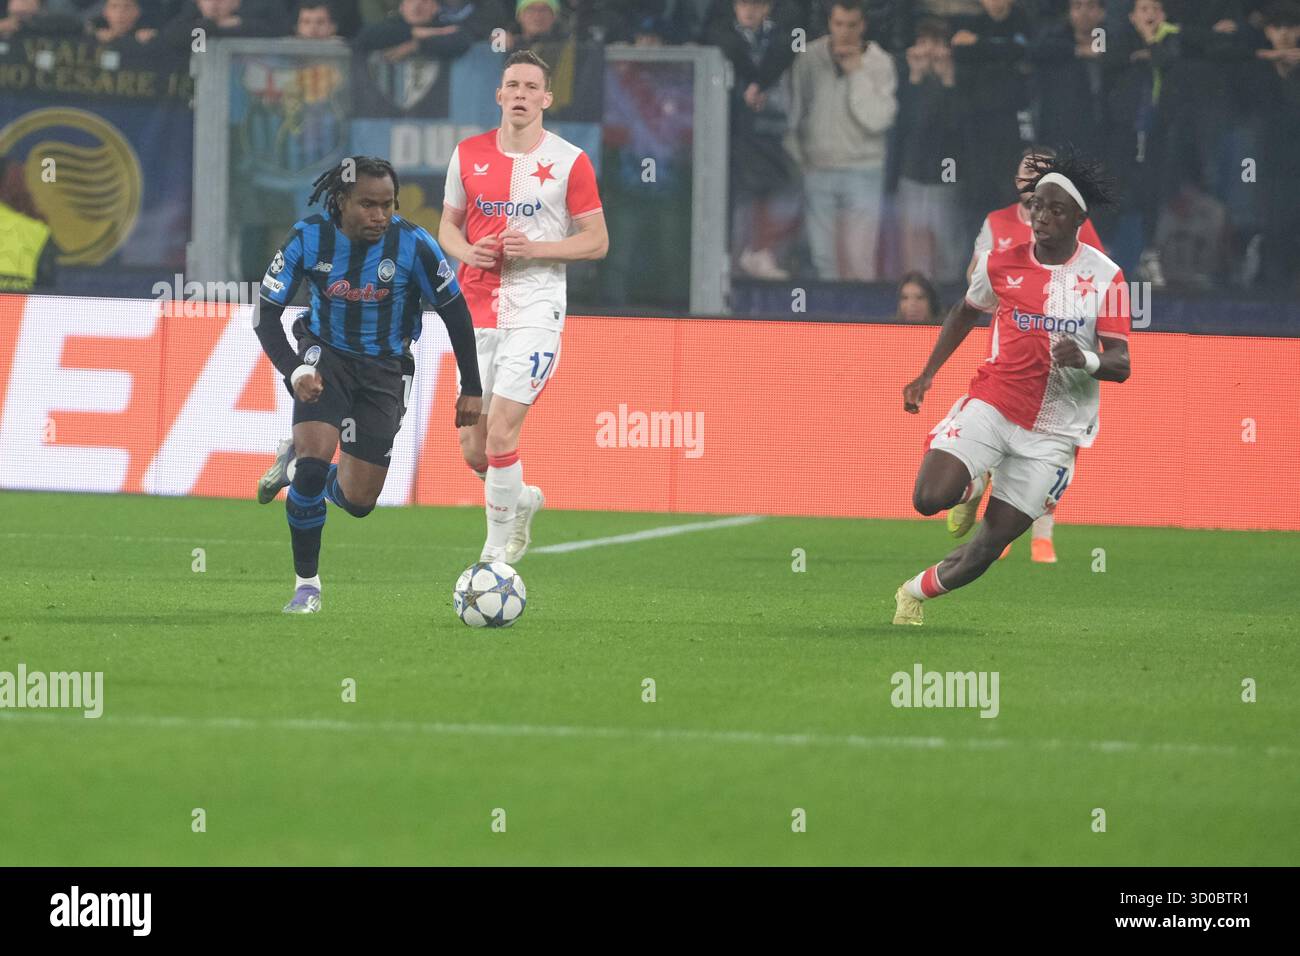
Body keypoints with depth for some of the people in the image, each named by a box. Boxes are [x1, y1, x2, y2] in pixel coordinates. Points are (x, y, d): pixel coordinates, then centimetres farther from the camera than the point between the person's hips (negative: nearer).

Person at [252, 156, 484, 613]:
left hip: (386, 369, 1)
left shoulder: (413, 244, -20)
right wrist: (294, 371, -28)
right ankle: (307, 583, -5)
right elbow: (267, 314, -11)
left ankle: (298, 461, 34)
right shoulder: (309, 238, -18)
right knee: (315, 462, -24)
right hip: (326, 356, -1)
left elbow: (455, 312, -7)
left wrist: (472, 390, -5)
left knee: (357, 502, -1)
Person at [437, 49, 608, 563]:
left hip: (534, 312, -4)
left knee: (501, 432, -15)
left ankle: (497, 552, -3)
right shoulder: (468, 154, 6)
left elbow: (597, 241, -1)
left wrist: (534, 249, -15)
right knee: (473, 446, 7)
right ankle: (521, 500, 38)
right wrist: (467, 251, -6)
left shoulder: (569, 162, -4)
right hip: (477, 310, 4)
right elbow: (448, 225, 17)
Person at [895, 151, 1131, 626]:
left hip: (1052, 433, -1)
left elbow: (1120, 364, -8)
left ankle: (915, 593, 25)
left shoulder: (1104, 277, -7)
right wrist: (927, 374, 12)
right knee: (929, 498, -22)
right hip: (991, 404, 1)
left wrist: (1087, 360, -31)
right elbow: (966, 312, 19)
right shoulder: (1001, 263, 0)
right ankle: (973, 486, 14)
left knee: (990, 544, -1)